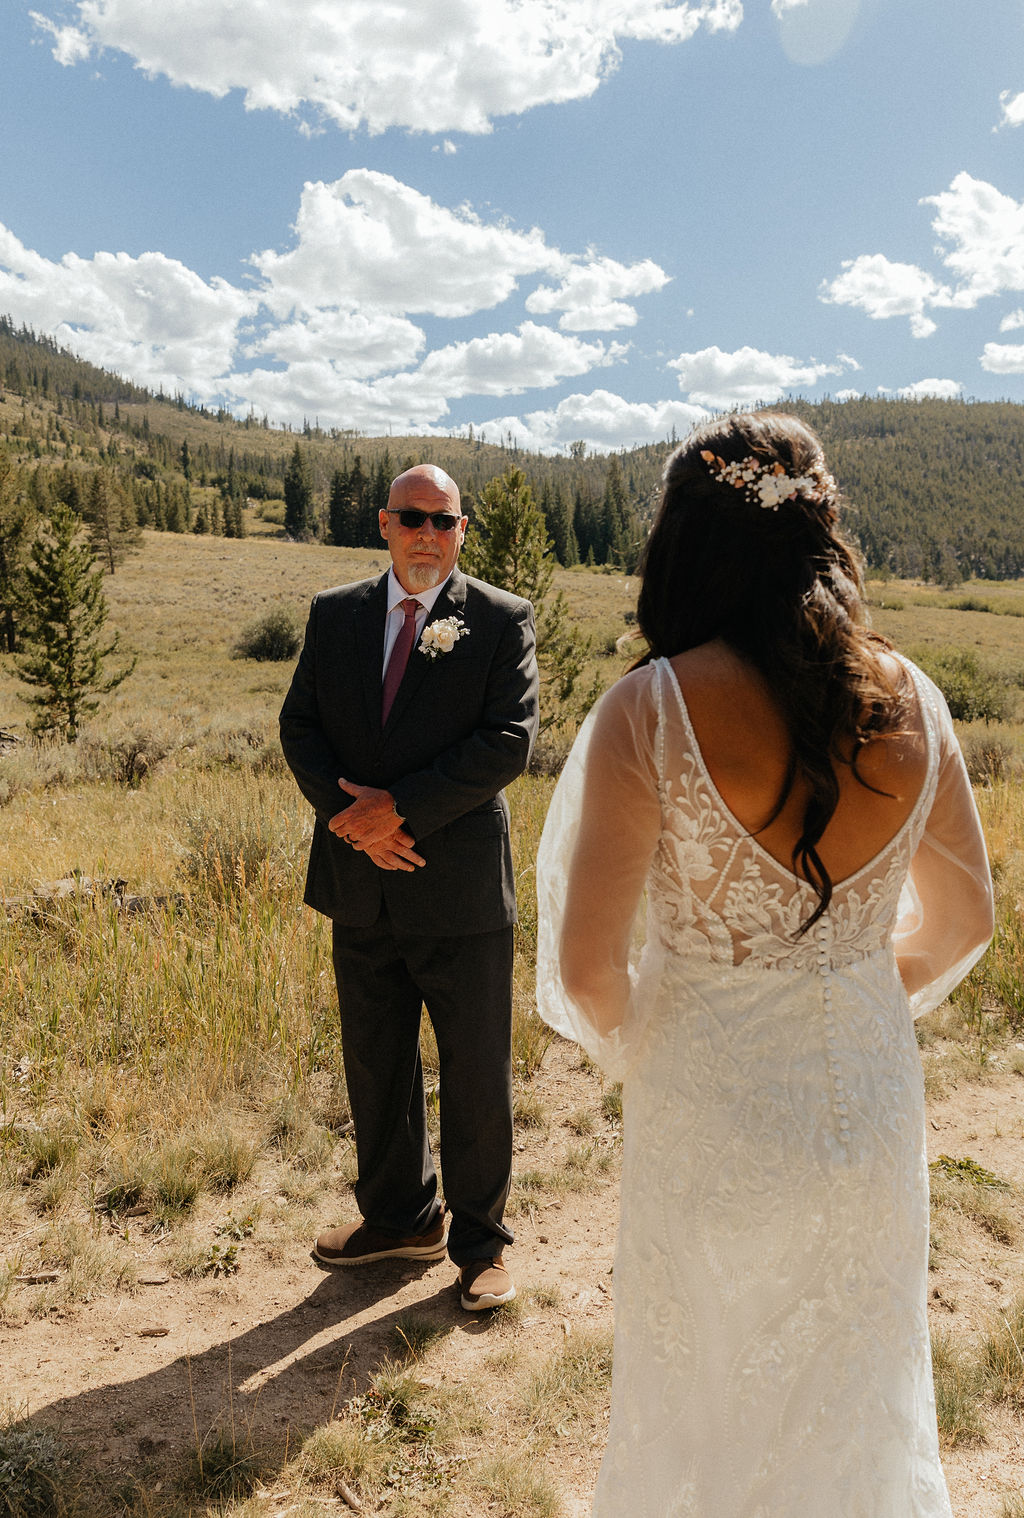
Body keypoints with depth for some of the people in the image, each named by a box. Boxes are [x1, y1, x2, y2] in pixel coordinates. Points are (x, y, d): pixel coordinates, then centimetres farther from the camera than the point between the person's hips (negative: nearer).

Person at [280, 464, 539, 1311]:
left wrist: (399, 807, -18)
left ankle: (479, 1241, 29)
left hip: (461, 889, -4)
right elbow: (300, 726, 5)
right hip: (362, 887, 4)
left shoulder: (502, 620, -3)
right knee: (374, 1064, 18)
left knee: (477, 1075, 7)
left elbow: (510, 740, -13)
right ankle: (400, 1217, 40)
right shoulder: (335, 614, 9)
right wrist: (348, 814, -12)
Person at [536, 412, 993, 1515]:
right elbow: (963, 919, 4)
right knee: (855, 1398, 27)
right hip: (870, 1103, 4)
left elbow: (586, 969, -18)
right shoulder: (907, 698, -7)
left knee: (708, 1398, 23)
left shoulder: (651, 707, -19)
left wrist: (634, 1053, 3)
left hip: (709, 1106, -3)